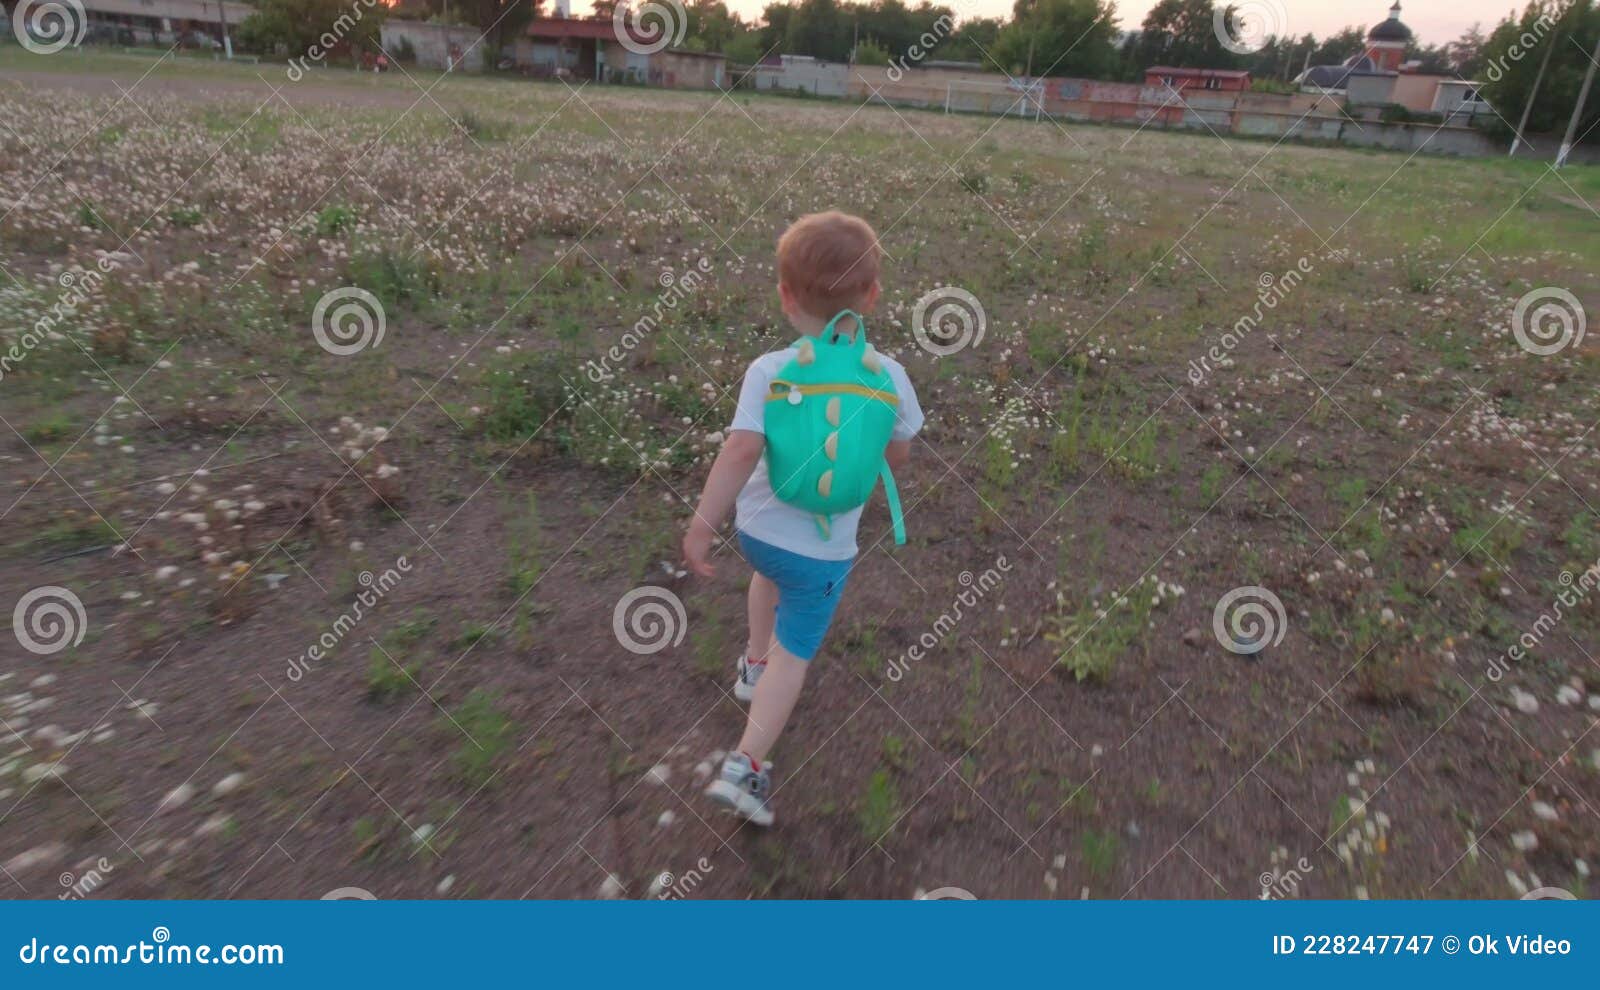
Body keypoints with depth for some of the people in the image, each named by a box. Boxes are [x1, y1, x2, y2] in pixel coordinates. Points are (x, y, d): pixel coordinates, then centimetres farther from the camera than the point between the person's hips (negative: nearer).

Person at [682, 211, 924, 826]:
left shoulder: (769, 372, -18)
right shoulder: (890, 377, -13)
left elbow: (740, 452, -25)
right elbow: (897, 455, 0)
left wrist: (702, 526, -19)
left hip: (756, 528, 2)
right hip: (824, 550, -1)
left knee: (771, 574, 36)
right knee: (794, 655, 12)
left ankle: (754, 664, 51)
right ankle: (746, 764, 7)